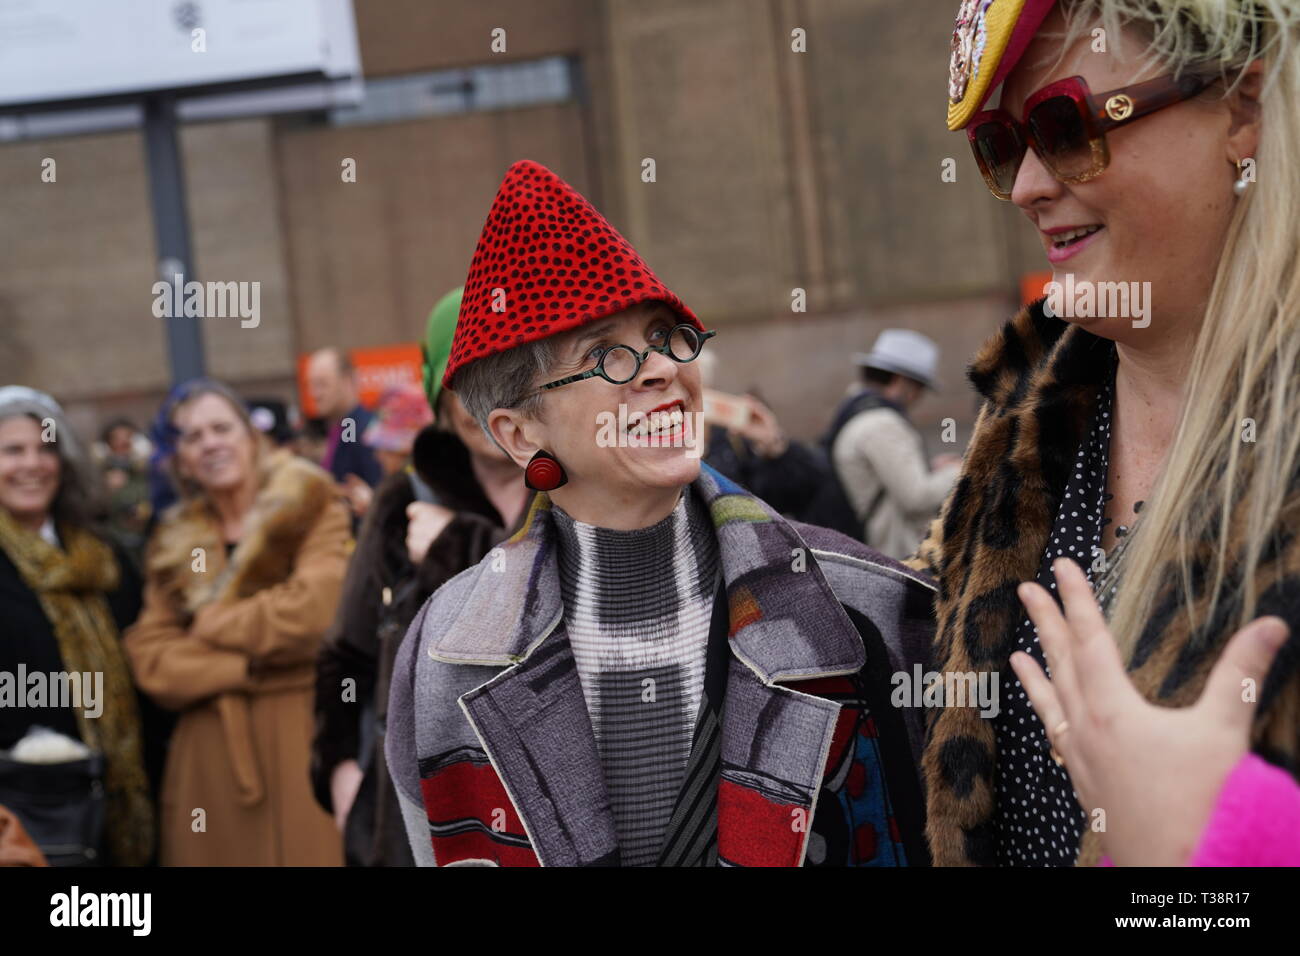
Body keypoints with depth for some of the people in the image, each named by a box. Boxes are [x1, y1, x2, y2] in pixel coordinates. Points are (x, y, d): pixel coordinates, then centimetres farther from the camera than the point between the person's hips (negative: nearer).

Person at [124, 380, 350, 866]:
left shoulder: (313, 508, 2)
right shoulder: (171, 545, 14)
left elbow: (312, 610, -13)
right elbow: (151, 658, 3)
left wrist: (210, 625, 0)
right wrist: (251, 664, -10)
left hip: (303, 744, -4)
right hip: (211, 759, 4)